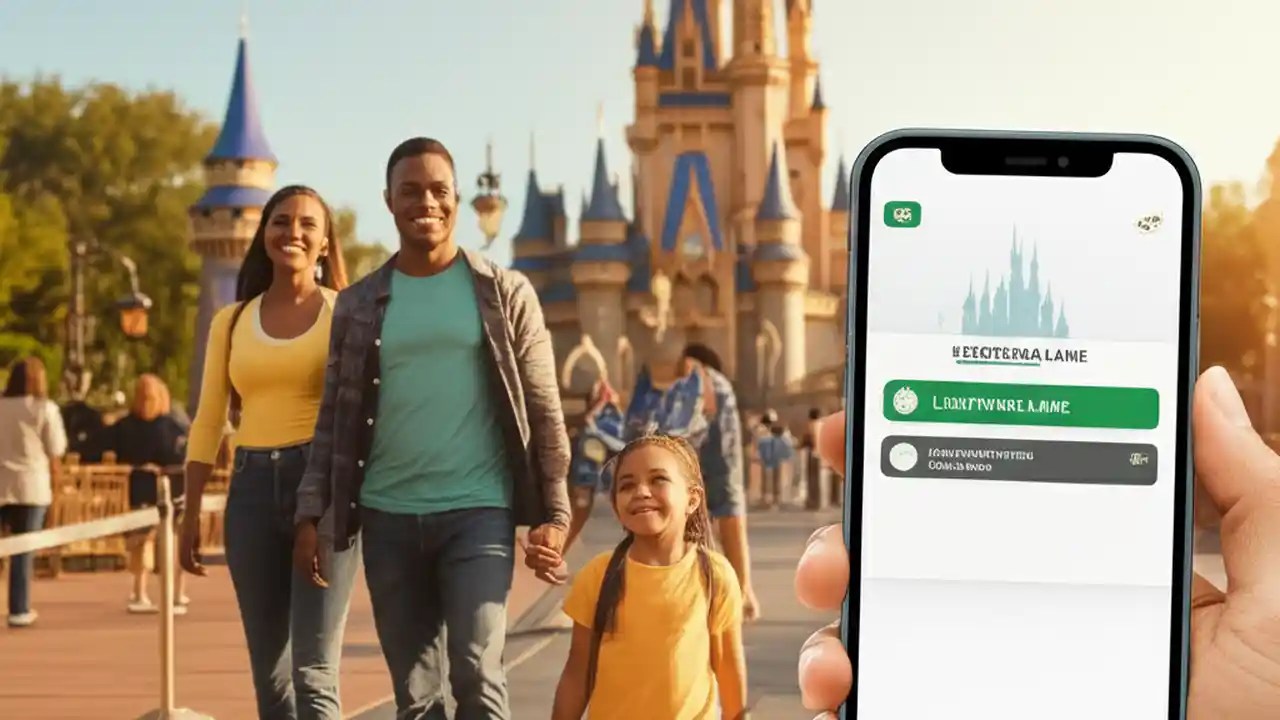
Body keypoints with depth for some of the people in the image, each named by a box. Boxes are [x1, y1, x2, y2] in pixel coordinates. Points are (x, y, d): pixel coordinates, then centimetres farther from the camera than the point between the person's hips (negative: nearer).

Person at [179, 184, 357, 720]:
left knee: (314, 673, -10)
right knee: (269, 673, 10)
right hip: (253, 489, 4)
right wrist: (191, 515, 10)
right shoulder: (231, 321, 12)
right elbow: (208, 422, 14)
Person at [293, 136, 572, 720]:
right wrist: (311, 514, 2)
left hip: (478, 510, -3)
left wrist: (553, 513, -4)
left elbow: (543, 409, 2)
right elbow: (334, 418, 10)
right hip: (388, 516, 3)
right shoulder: (357, 305, 8)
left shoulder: (505, 293, 3)